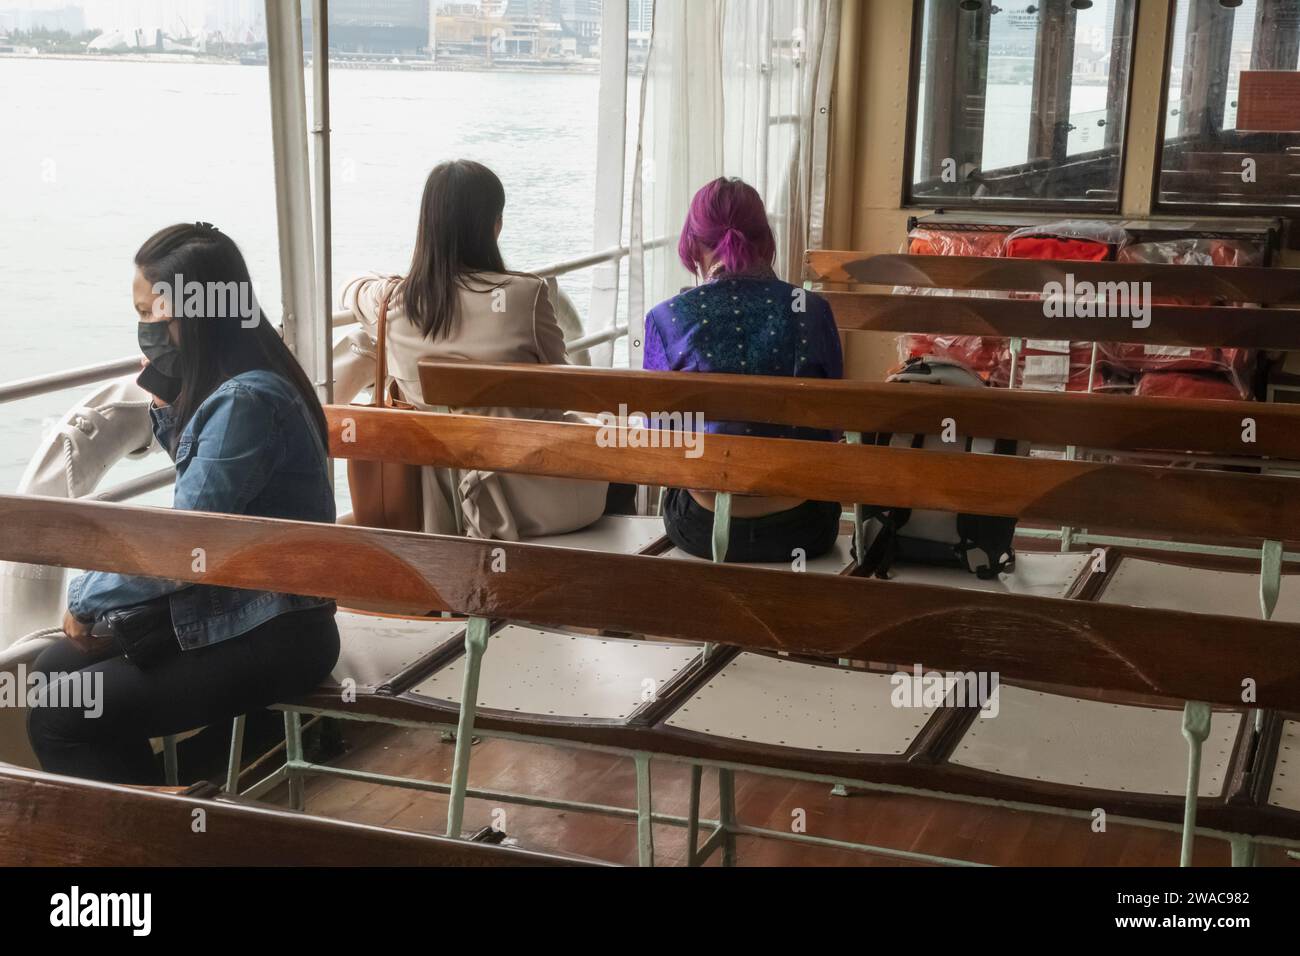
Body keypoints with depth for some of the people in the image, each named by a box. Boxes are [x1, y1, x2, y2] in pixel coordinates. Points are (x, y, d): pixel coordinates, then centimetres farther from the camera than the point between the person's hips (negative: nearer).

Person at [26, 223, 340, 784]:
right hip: (224, 607, 10)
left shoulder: (246, 400, -23)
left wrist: (87, 599, -9)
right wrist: (165, 402, 9)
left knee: (58, 719, -13)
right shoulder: (224, 386, 7)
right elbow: (196, 470, 26)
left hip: (271, 640, -10)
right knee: (53, 672, 11)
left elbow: (180, 544, -23)